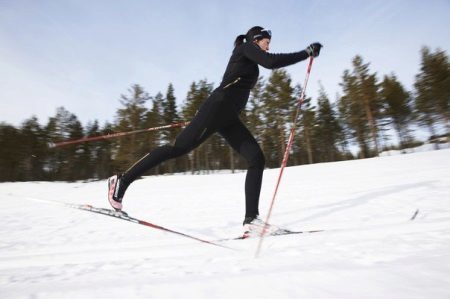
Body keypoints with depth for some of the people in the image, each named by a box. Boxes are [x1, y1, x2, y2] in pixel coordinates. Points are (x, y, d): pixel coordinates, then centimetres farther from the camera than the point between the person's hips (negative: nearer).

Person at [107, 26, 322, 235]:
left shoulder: (250, 62, 31)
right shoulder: (245, 47, 6)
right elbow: (271, 62, -12)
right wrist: (307, 52, -3)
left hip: (229, 118, 9)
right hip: (217, 107, -9)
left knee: (256, 158, -4)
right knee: (178, 148, -11)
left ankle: (251, 218, -6)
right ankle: (122, 181, 1)